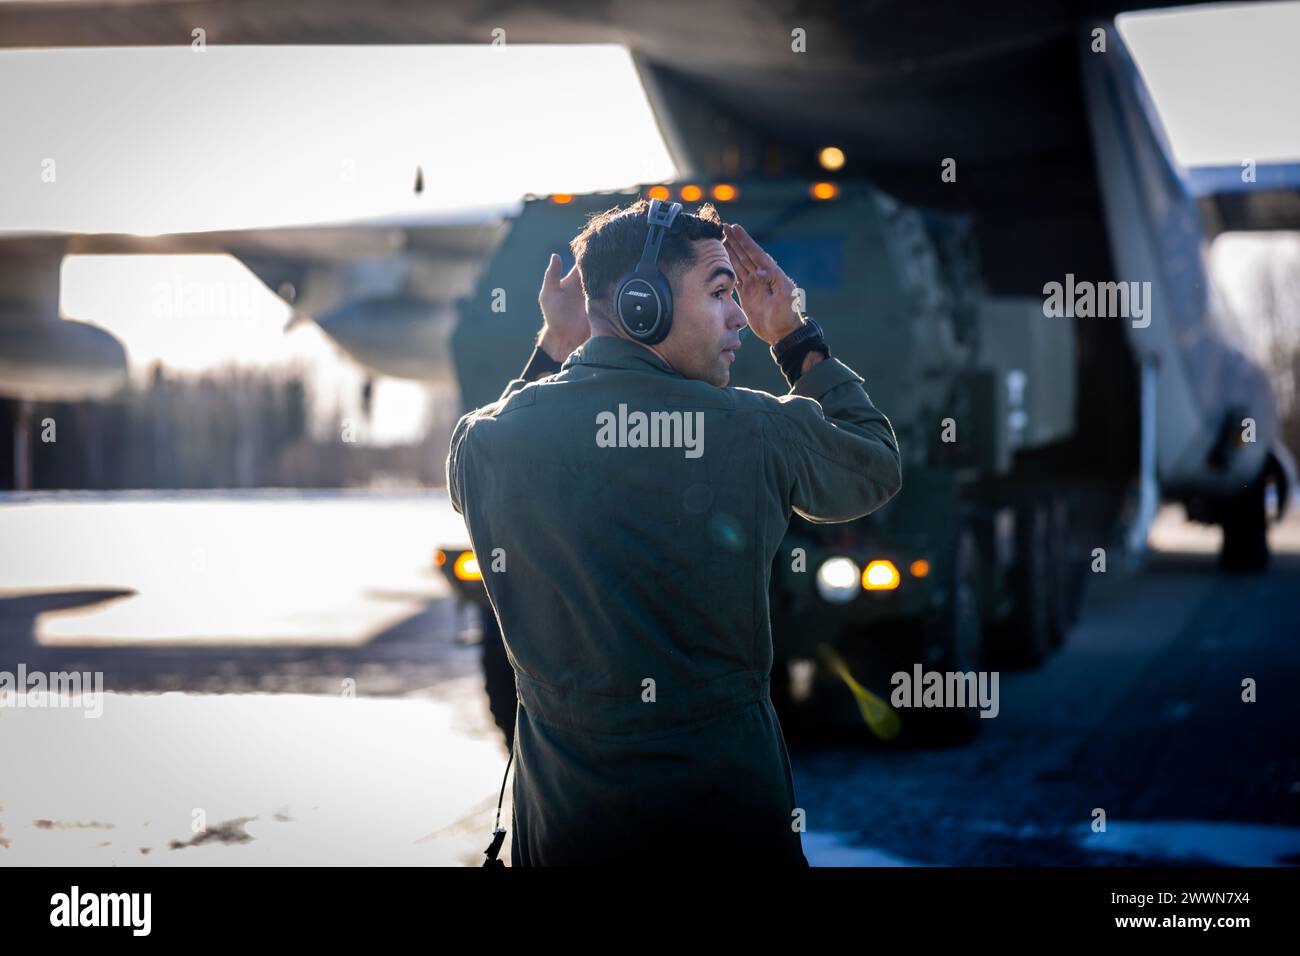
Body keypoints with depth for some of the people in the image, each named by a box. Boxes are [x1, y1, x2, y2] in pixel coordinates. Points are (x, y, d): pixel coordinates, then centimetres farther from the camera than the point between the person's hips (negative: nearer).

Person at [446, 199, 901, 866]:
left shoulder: (487, 441, -8)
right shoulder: (762, 431, -14)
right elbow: (877, 470, 9)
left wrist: (553, 351, 19)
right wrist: (795, 339, 15)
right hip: (726, 794, -2)